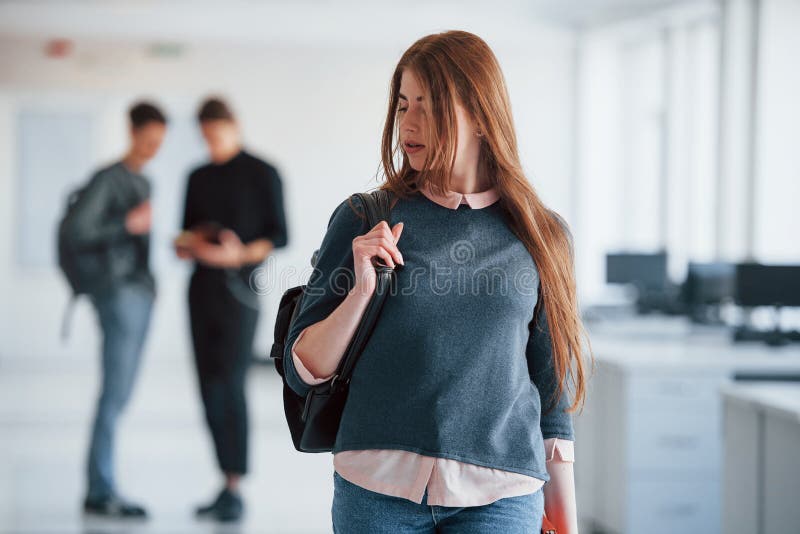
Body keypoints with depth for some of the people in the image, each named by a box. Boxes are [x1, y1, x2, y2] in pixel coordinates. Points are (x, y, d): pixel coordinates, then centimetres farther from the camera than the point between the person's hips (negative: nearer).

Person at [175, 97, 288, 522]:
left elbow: (279, 236, -5)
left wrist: (241, 254, -22)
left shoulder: (263, 175, -2)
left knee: (230, 385, -16)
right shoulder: (198, 179, 15)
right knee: (210, 390, 3)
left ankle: (235, 491, -15)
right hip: (202, 290, 6)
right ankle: (228, 489, 11)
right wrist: (187, 244, -7)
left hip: (239, 287, -6)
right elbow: (185, 242, 18)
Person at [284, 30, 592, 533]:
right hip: (378, 490, 0)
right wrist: (360, 291, -12)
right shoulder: (364, 221, 3)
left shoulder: (541, 236, 5)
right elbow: (303, 371, 2)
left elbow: (553, 397, 9)